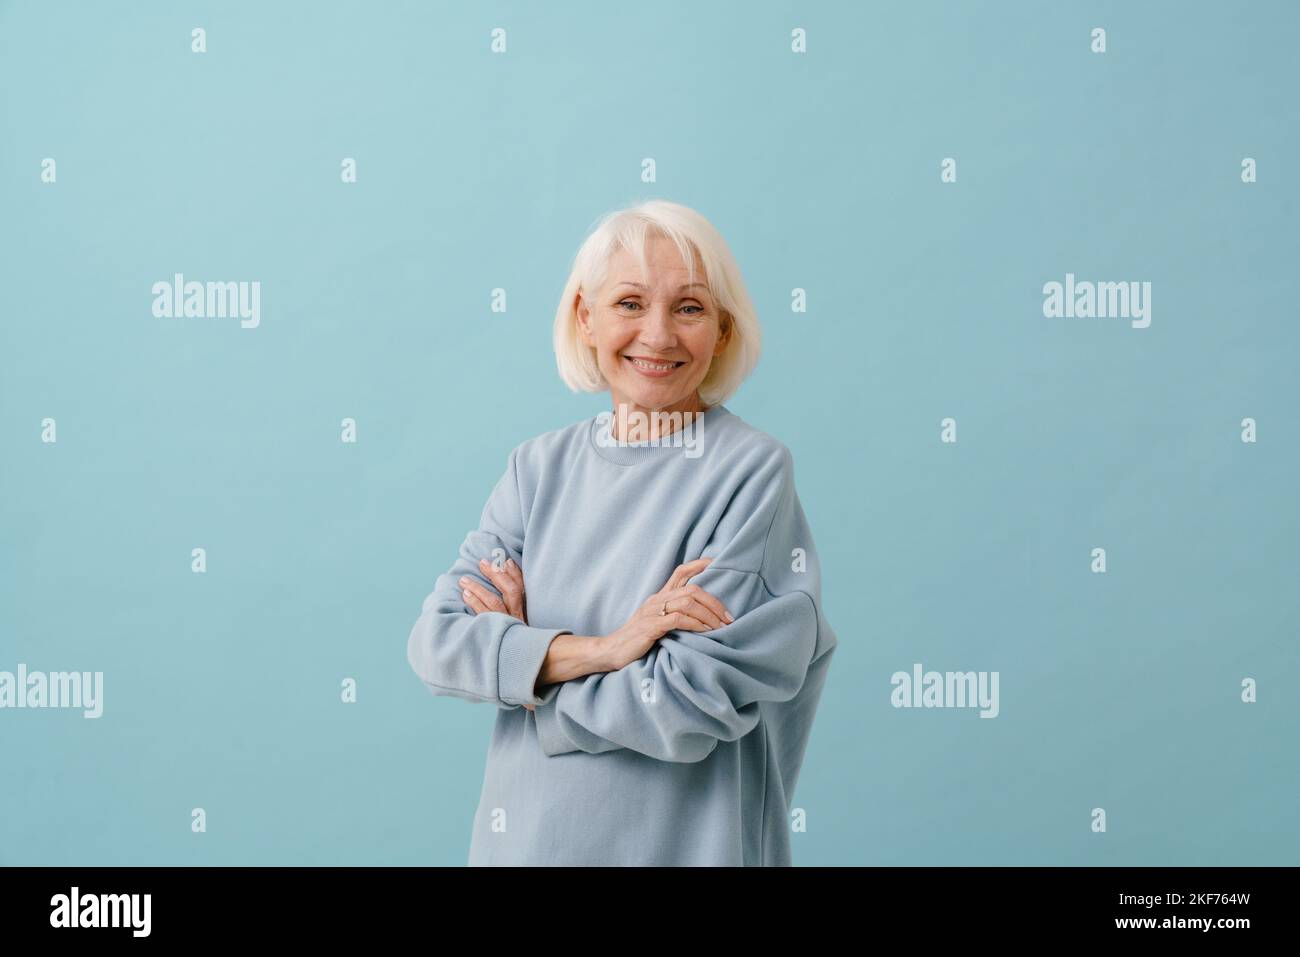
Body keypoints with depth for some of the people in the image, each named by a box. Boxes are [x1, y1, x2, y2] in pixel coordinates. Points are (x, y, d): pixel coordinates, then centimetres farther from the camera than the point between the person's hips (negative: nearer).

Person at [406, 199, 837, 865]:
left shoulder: (753, 471, -14)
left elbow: (691, 707, -20)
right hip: (522, 833, 4)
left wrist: (516, 649, -8)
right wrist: (599, 648, -22)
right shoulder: (540, 466, 0)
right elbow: (434, 642, -8)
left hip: (681, 842, -4)